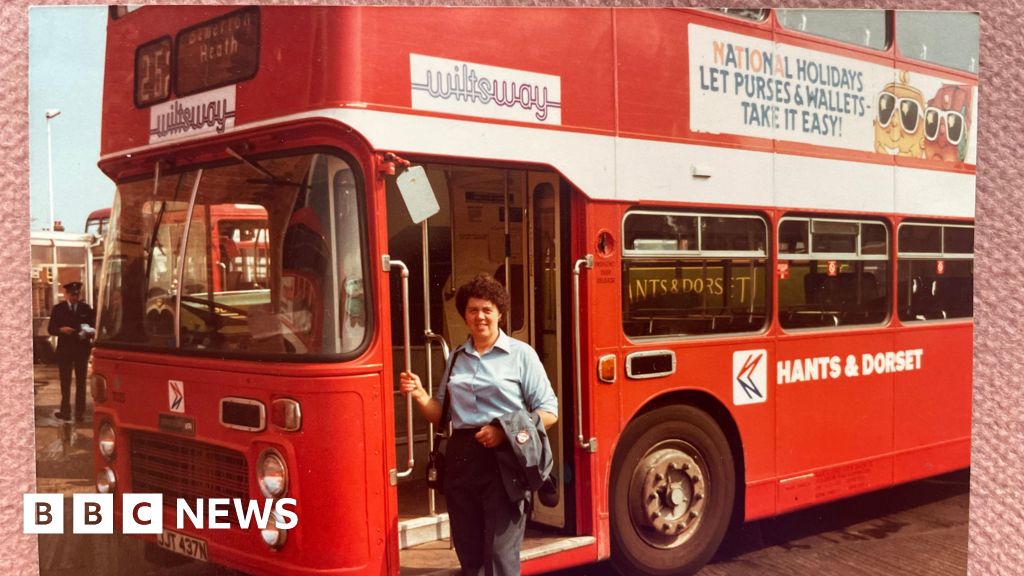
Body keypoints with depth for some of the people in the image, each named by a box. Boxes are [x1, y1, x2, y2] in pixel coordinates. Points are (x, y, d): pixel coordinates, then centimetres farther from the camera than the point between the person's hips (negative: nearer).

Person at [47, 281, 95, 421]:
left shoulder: (86, 308, 2)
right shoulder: (58, 309, 0)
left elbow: (93, 326, 1)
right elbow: (51, 329, -2)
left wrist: (90, 332, -21)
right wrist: (61, 329, -22)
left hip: (82, 349, 0)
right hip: (64, 349, 0)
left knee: (81, 382, 6)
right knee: (65, 382, 8)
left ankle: (80, 412, 11)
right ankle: (65, 411, 14)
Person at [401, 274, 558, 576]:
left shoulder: (521, 354, 1)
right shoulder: (456, 357, 15)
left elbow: (549, 412, -2)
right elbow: (441, 415, 18)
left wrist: (506, 431, -16)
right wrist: (419, 394, -2)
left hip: (503, 460, -5)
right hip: (460, 460, 5)